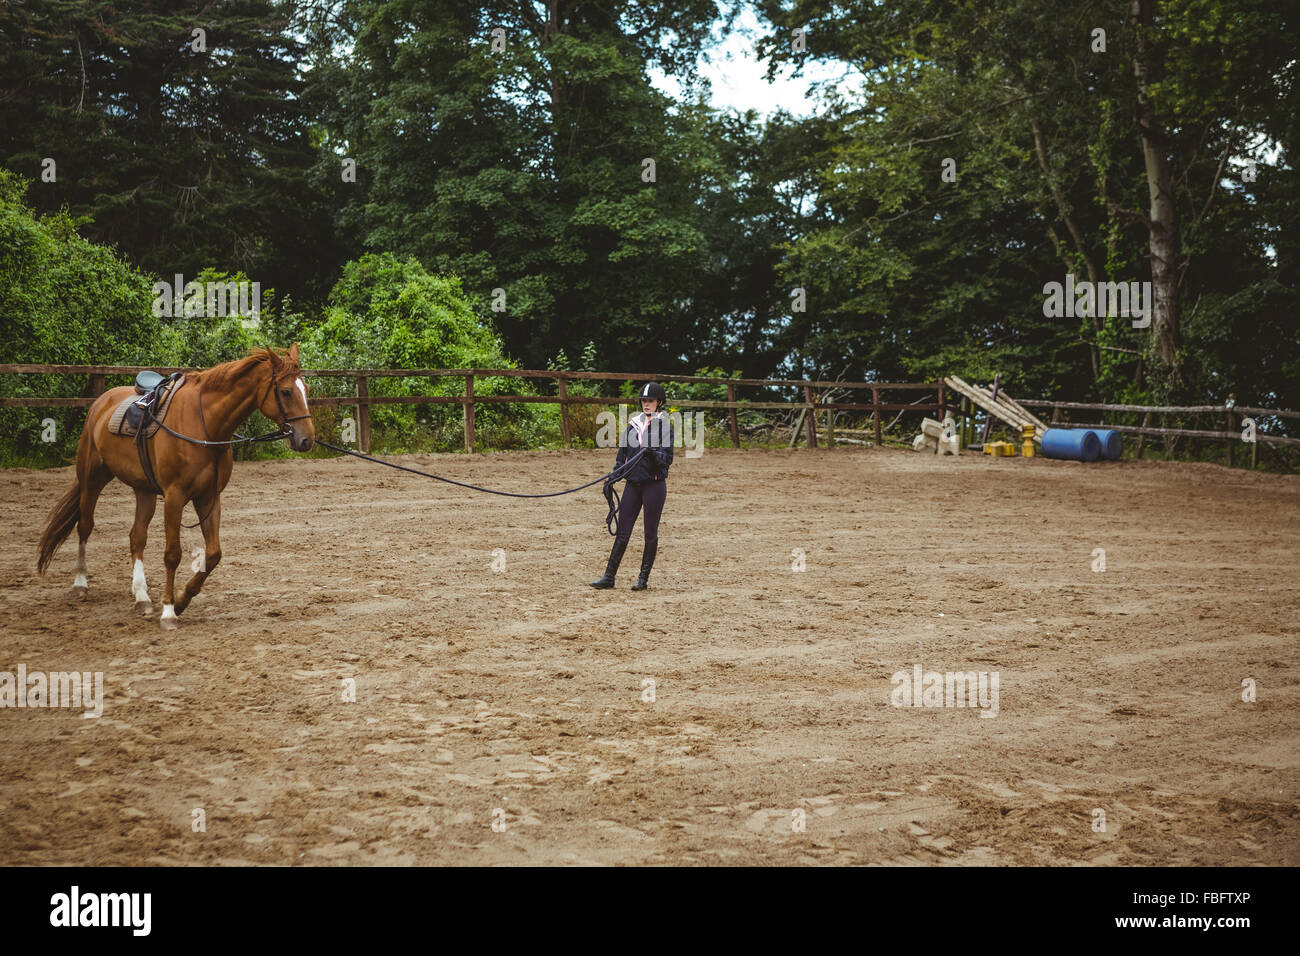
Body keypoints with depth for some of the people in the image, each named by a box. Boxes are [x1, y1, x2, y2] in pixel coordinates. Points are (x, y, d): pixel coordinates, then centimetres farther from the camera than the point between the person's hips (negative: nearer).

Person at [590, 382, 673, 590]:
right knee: (622, 532, 3)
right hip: (633, 484, 5)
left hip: (654, 485, -4)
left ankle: (644, 578, 12)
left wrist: (654, 454, -29)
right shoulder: (634, 424, 10)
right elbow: (622, 453, 16)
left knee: (650, 533, 3)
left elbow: (668, 458, -10)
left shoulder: (664, 426, -4)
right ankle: (609, 577, 6)